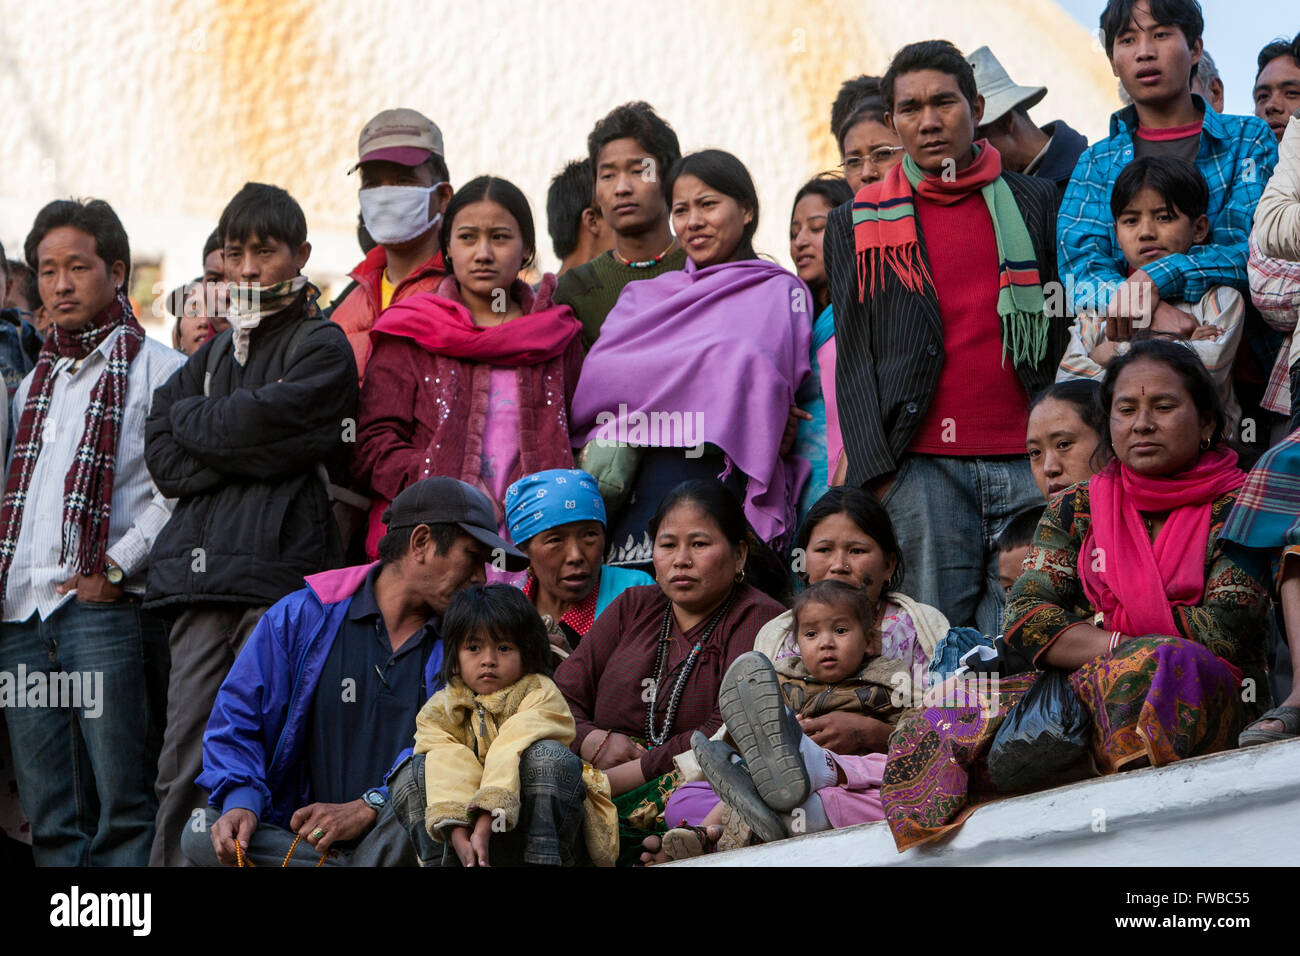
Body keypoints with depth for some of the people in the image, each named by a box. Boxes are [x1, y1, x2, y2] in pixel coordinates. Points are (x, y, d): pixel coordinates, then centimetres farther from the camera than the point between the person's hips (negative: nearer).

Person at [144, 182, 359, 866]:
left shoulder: (322, 347, 6)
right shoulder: (212, 355, 25)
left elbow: (250, 422, -10)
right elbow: (162, 459, 11)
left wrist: (192, 418, 9)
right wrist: (250, 451, -3)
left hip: (280, 576, -5)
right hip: (202, 576, 5)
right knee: (184, 764, -1)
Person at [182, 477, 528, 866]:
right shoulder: (303, 616, 7)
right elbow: (237, 716, 6)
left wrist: (368, 808, -21)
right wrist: (240, 802, -13)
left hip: (400, 843, -1)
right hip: (303, 838, 1)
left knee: (423, 771, -33)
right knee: (203, 837, -26)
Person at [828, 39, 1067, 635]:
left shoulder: (1034, 202, 15)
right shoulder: (860, 225, 12)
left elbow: (1067, 329, 17)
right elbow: (854, 356, 8)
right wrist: (874, 468, -4)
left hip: (1027, 461, 1)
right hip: (921, 467, -1)